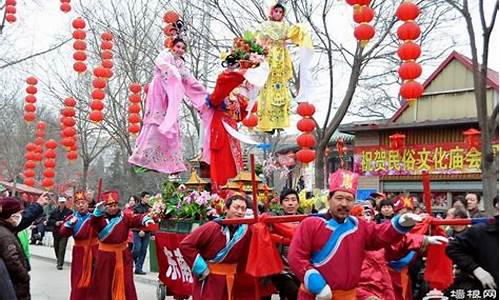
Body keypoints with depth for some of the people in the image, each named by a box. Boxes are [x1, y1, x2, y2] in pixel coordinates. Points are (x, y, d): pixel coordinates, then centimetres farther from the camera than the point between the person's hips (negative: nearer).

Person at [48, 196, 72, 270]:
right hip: (56, 232, 5)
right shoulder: (54, 211, 5)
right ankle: (59, 261, 38)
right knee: (56, 248, 17)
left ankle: (60, 264, -9)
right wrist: (55, 223, -11)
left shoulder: (69, 212, -6)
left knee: (62, 248, -12)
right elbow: (50, 220, 7)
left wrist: (64, 222, -20)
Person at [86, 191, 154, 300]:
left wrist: (145, 219, -37)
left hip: (122, 255, 1)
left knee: (124, 283, 7)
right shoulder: (100, 219, -5)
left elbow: (136, 219, -15)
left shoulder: (124, 217, -1)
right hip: (105, 256, -1)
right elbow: (93, 223, -26)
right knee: (103, 282, 9)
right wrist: (97, 212, -44)